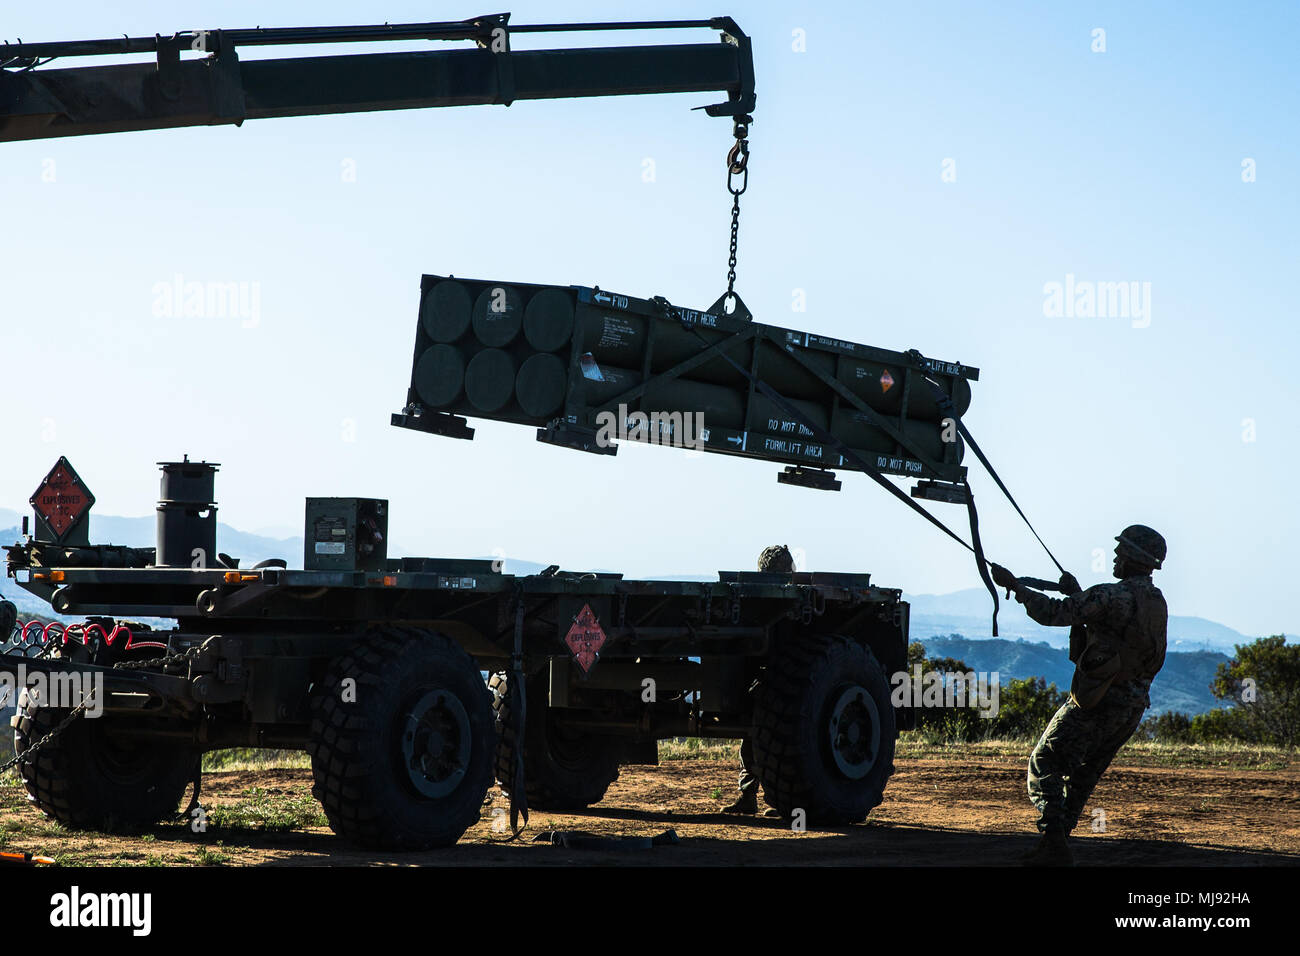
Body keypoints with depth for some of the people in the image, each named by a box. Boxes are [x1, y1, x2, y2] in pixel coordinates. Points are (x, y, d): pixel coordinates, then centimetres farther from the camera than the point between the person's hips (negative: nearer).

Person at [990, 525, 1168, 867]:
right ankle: (1057, 847, 24)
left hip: (1099, 702, -8)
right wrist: (1077, 594, 24)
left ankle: (1054, 844, -13)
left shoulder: (1112, 596, -17)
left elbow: (1052, 614, -21)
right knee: (1083, 775, 19)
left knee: (1045, 765, 0)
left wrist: (1014, 585, -11)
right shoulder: (1157, 601, 10)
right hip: (1133, 707, 8)